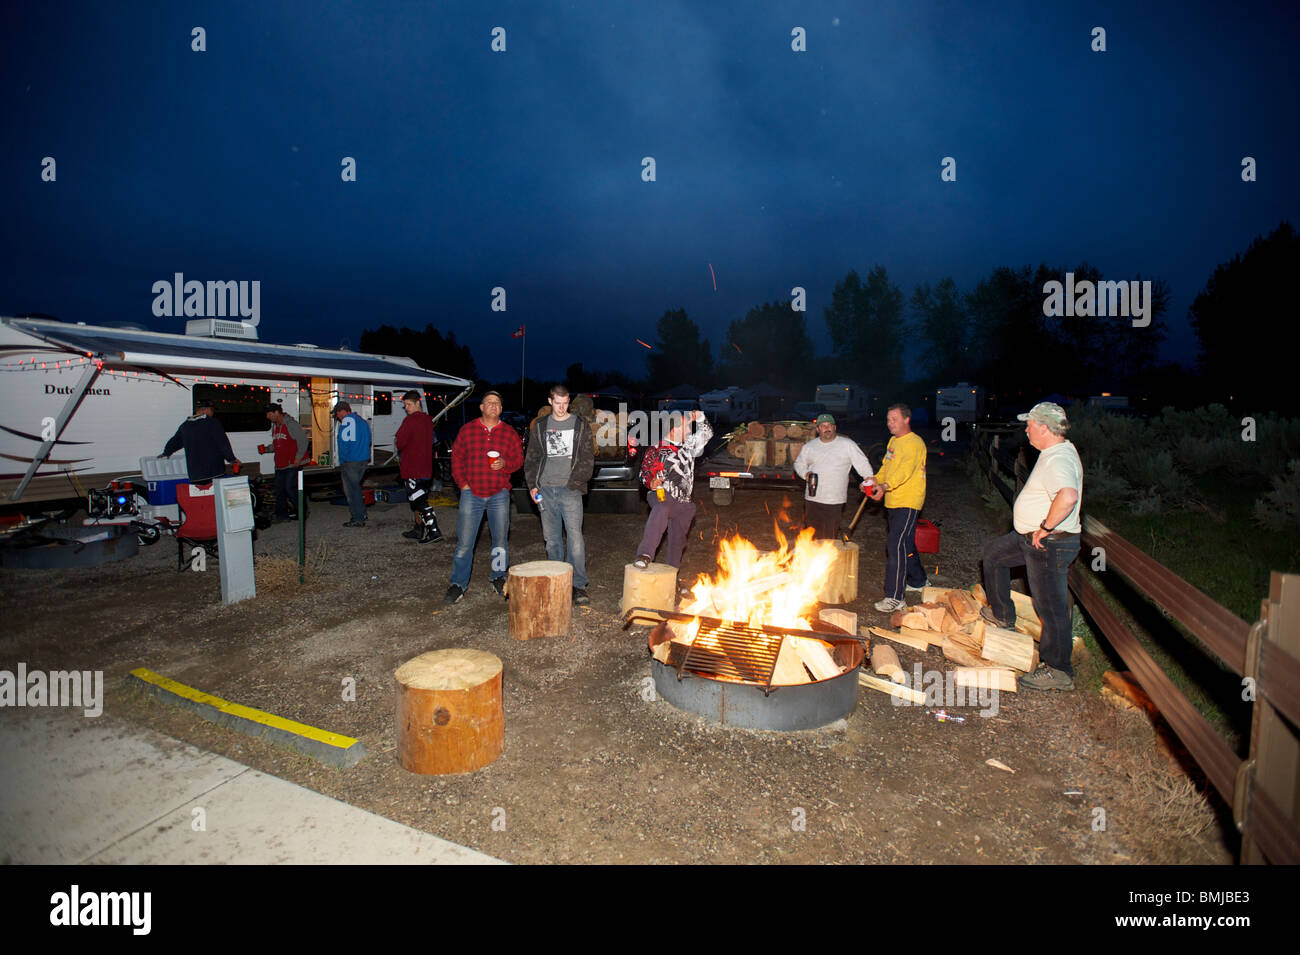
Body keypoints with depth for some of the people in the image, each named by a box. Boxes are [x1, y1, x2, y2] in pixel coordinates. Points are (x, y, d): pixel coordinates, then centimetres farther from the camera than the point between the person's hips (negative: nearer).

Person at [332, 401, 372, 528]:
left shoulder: (347, 420, -12)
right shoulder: (362, 420, 15)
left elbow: (344, 442, -17)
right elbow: (367, 442, 19)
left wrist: (342, 461, -9)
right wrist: (366, 458, 16)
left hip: (351, 461, -8)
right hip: (364, 460, 8)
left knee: (351, 490, 1)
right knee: (355, 487, 21)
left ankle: (357, 519, 4)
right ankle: (361, 513, 26)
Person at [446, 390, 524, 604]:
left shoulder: (509, 433, 6)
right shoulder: (467, 430, 5)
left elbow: (519, 459, 8)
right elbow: (456, 458, 9)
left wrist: (505, 464, -13)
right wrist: (462, 483, 0)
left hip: (499, 494, 1)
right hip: (472, 493, -1)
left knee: (500, 540, 9)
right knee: (464, 542, 0)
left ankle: (498, 577, 27)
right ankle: (458, 584, 11)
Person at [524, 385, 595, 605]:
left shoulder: (580, 424, 5)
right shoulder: (539, 426, 12)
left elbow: (588, 457, 2)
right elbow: (531, 458, 16)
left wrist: (576, 483, -9)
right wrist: (532, 484, 4)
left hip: (570, 490, -3)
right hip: (546, 490, 3)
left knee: (575, 536, -9)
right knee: (551, 538, 8)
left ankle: (578, 585, -4)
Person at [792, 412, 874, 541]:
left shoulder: (847, 444, 0)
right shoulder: (809, 446, 9)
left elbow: (862, 463, -2)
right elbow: (799, 463, 20)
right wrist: (805, 474, -1)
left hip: (834, 501, -2)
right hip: (812, 498, 3)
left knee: (830, 537, -1)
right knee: (812, 535, 7)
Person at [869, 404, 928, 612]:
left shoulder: (914, 443, -14)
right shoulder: (894, 441, 16)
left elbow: (905, 470, -30)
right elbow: (886, 467, 23)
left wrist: (885, 486, -44)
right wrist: (874, 481, 5)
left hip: (907, 503, -9)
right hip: (892, 502, 10)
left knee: (896, 545, -16)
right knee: (906, 544, 20)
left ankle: (894, 597, -15)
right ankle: (918, 582, 39)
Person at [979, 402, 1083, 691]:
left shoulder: (1058, 459, -25)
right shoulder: (1057, 452, 10)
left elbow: (1068, 496, -44)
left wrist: (1045, 528, -29)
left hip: (1049, 545, -11)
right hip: (1033, 538, 11)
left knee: (1051, 607, -1)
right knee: (993, 552, 26)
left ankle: (1059, 671, 12)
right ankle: (1002, 614, 37)